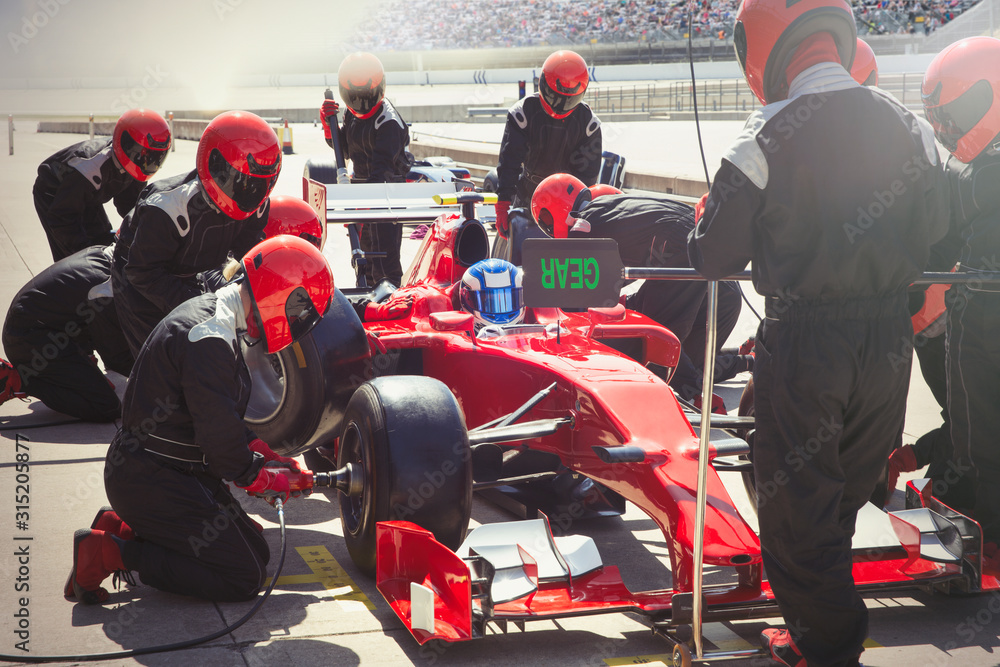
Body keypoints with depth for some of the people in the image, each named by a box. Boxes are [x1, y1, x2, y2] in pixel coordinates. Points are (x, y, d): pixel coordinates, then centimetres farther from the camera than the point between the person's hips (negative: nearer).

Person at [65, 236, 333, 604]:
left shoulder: (210, 313, 10)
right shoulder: (210, 338, -24)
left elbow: (220, 416, 18)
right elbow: (219, 435, -23)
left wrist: (266, 456, 9)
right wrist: (263, 479, -6)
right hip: (155, 483, -11)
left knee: (255, 550, 13)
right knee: (243, 578, -10)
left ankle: (123, 529, 13)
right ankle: (112, 553, -7)